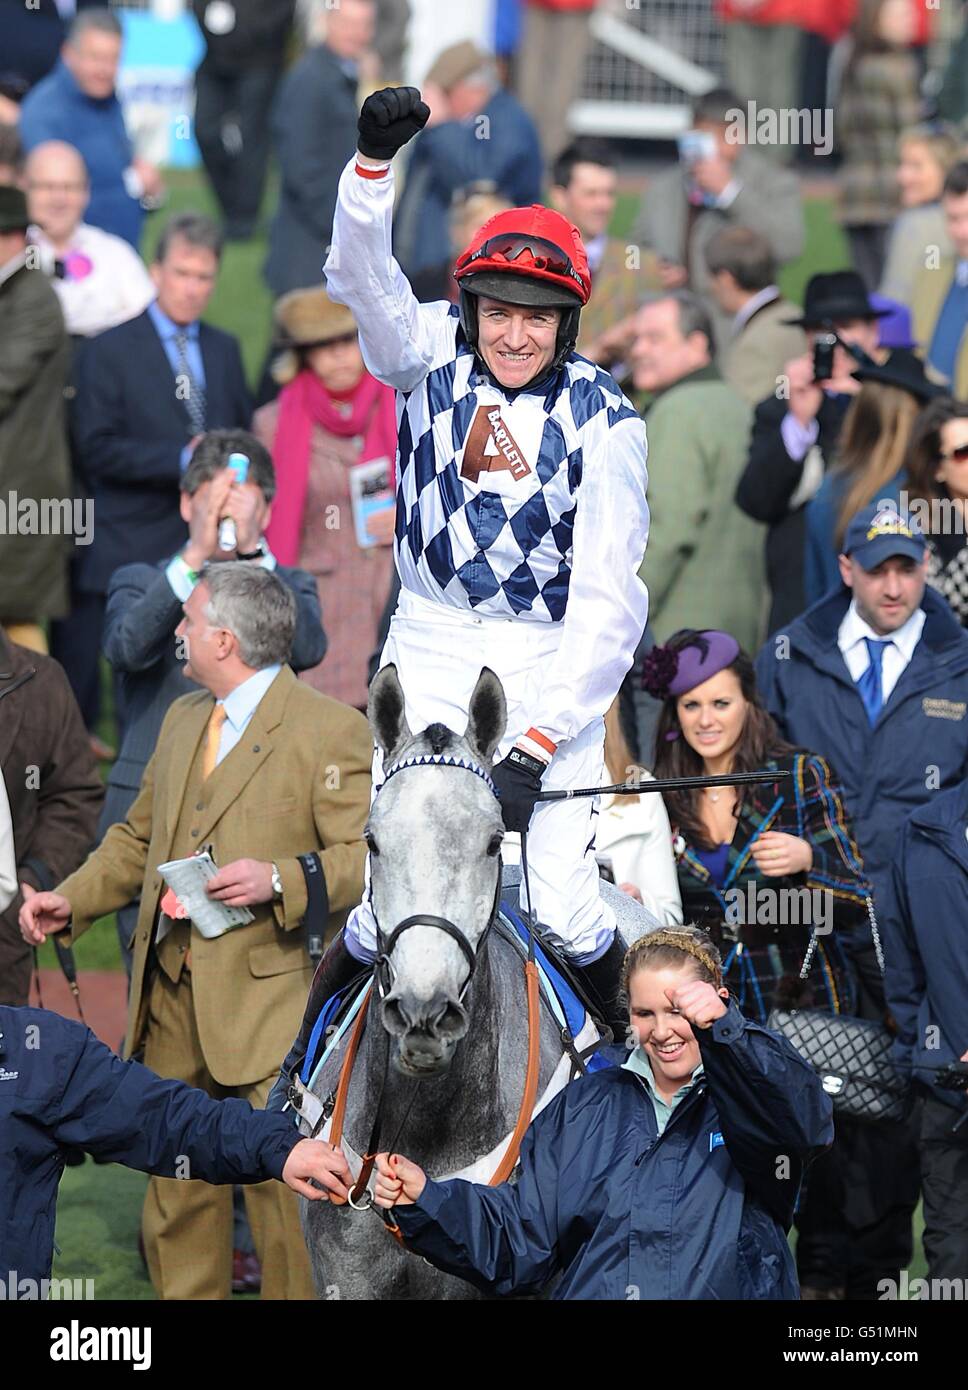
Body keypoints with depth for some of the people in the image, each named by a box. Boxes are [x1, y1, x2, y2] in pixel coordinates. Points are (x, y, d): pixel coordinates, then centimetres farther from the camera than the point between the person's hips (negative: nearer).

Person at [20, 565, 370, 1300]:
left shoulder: (330, 730, -7)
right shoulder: (181, 720, 17)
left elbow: (368, 858, -11)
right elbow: (138, 838, 28)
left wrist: (281, 881, -25)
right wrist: (71, 899, 15)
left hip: (267, 1000, -7)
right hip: (171, 992, 7)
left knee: (283, 1185, -8)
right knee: (176, 1192, 12)